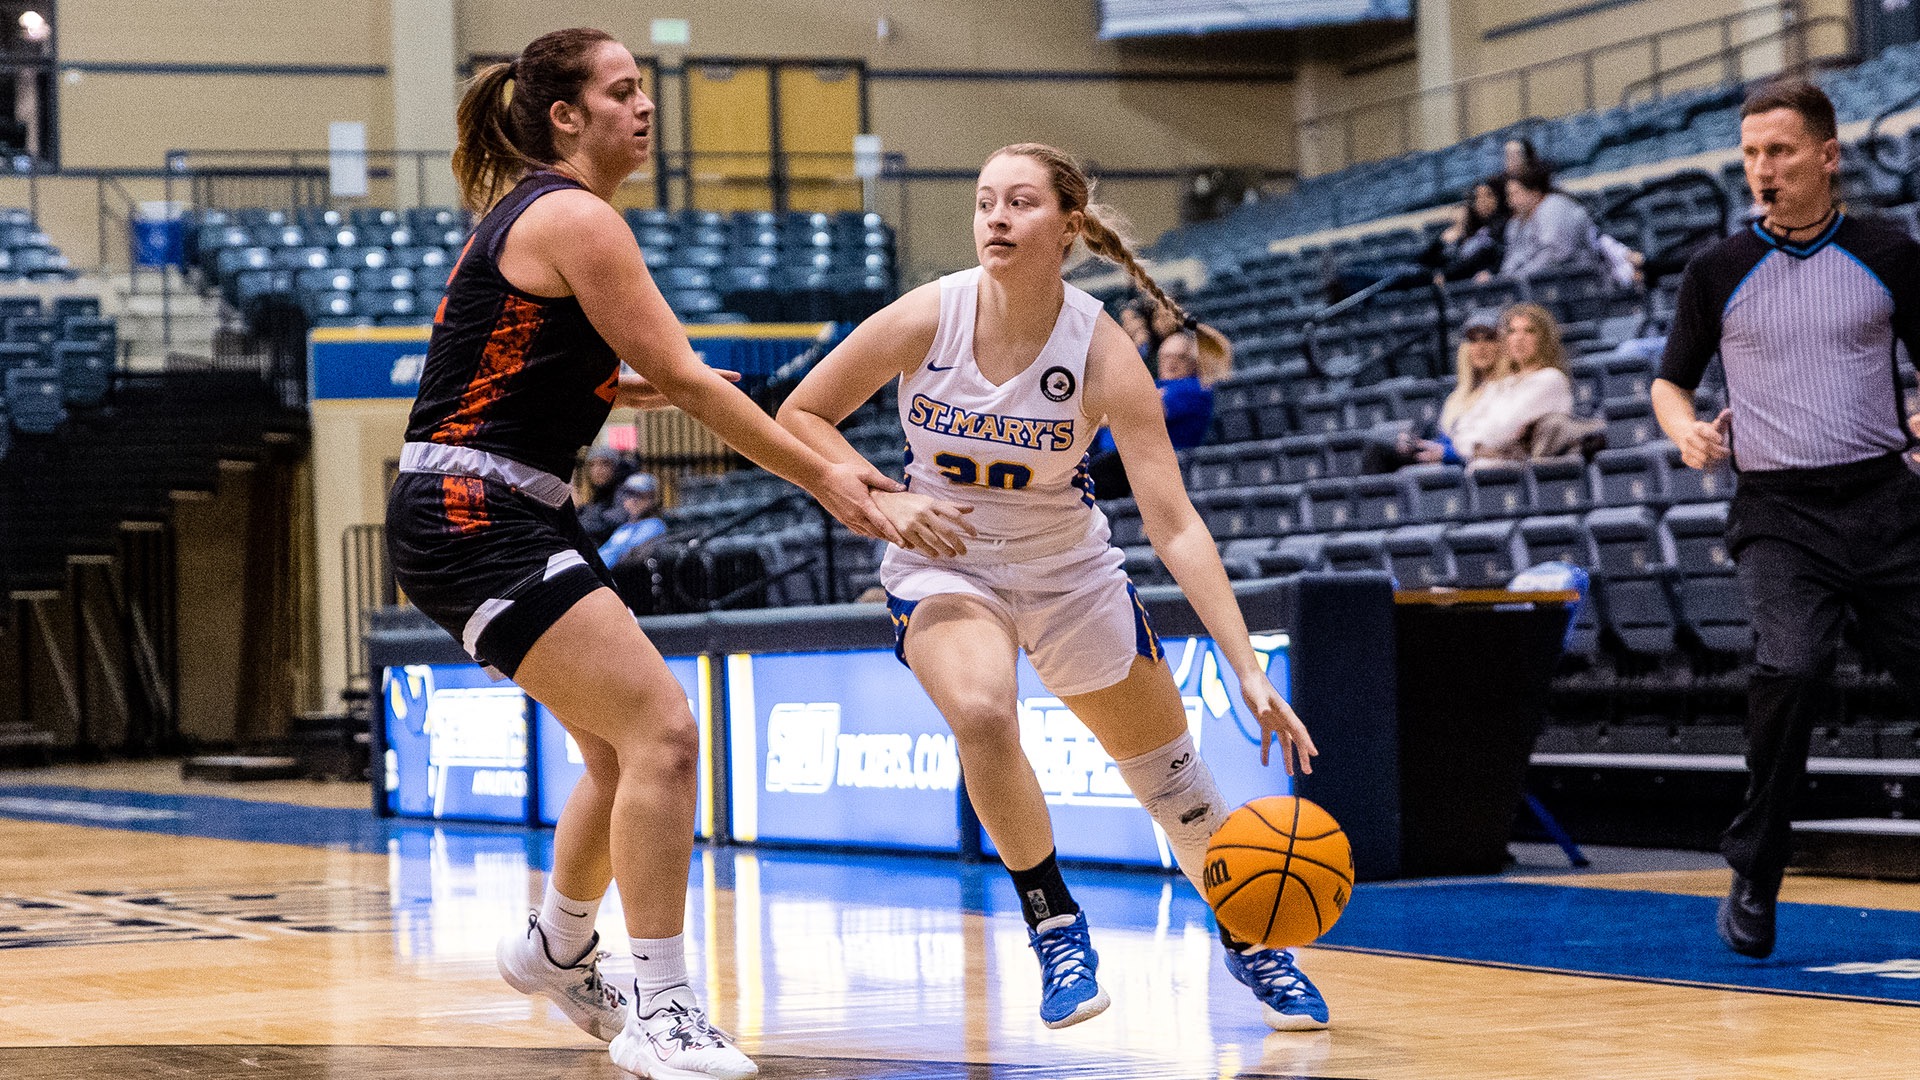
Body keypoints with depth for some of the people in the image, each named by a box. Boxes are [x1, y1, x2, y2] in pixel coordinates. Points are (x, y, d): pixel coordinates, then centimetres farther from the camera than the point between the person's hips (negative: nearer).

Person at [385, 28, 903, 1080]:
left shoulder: (529, 212, 17)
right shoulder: (574, 218, -14)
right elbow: (686, 379, -15)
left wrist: (622, 384, 21)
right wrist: (823, 477, -10)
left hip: (511, 518, 11)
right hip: (470, 518, -11)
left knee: (621, 746, 19)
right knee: (662, 729, -17)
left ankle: (558, 947, 40)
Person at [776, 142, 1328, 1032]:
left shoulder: (1103, 354, -23)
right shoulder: (926, 319, -20)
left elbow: (1175, 525, -25)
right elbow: (799, 416, -8)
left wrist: (1249, 672, -32)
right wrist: (884, 500, -24)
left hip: (1069, 572, 1)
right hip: (944, 562, -1)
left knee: (1172, 776, 7)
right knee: (981, 713, -32)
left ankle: (1249, 941, 36)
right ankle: (1055, 926, -11)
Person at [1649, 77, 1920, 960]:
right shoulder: (1718, 273, 6)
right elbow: (1670, 380, 15)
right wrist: (1686, 431, -6)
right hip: (1778, 513, -1)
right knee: (1791, 665, -24)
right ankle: (1753, 881, -10)